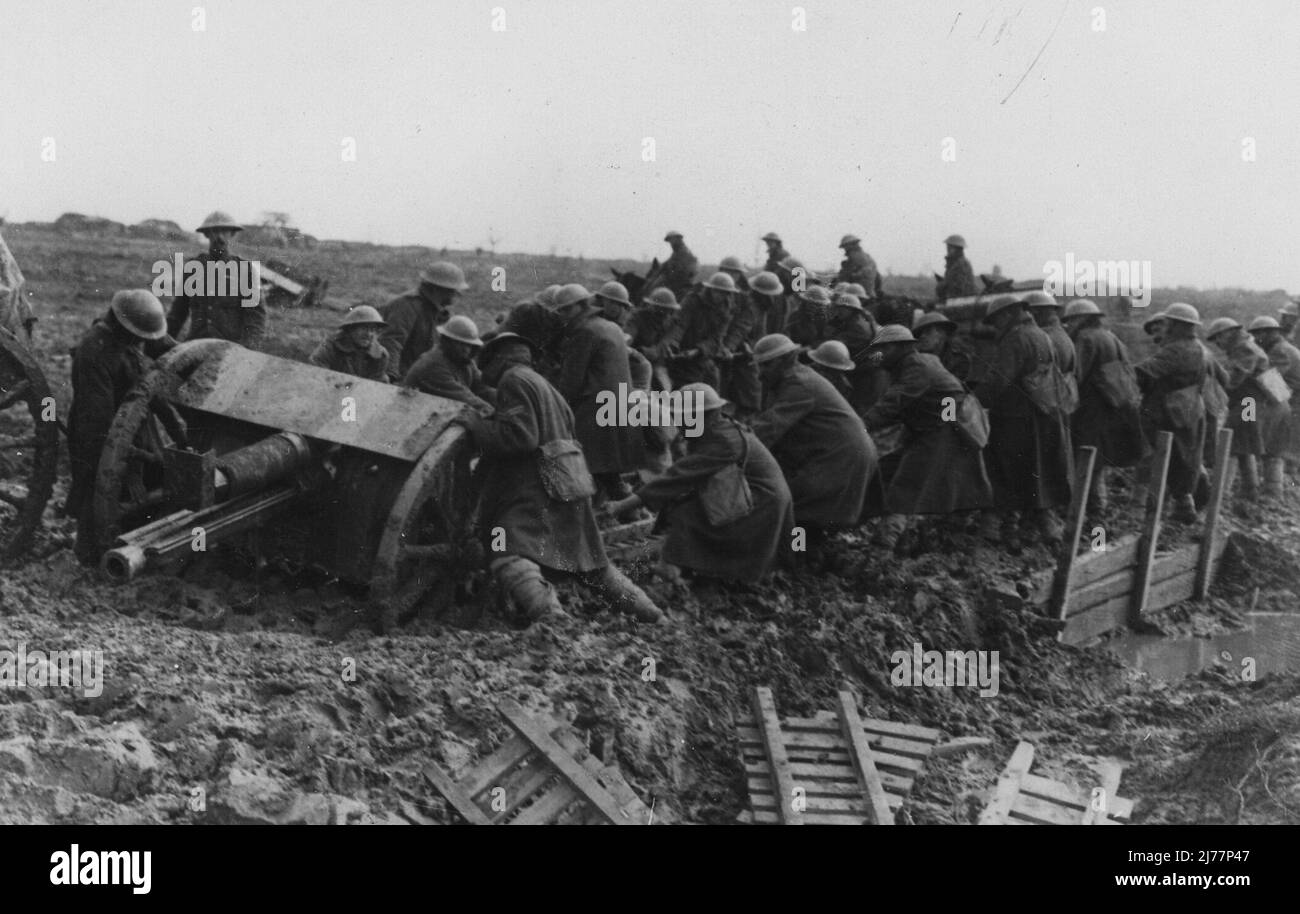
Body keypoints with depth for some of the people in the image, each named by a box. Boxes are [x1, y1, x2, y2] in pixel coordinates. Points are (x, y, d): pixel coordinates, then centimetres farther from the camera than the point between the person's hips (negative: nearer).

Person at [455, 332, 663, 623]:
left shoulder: (513, 380, -5)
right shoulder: (544, 385, 25)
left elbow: (522, 436, -18)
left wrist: (477, 424, -7)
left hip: (537, 492, -10)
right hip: (569, 488, 10)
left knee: (509, 558, -25)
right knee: (591, 564, 21)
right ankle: (653, 616, 27)